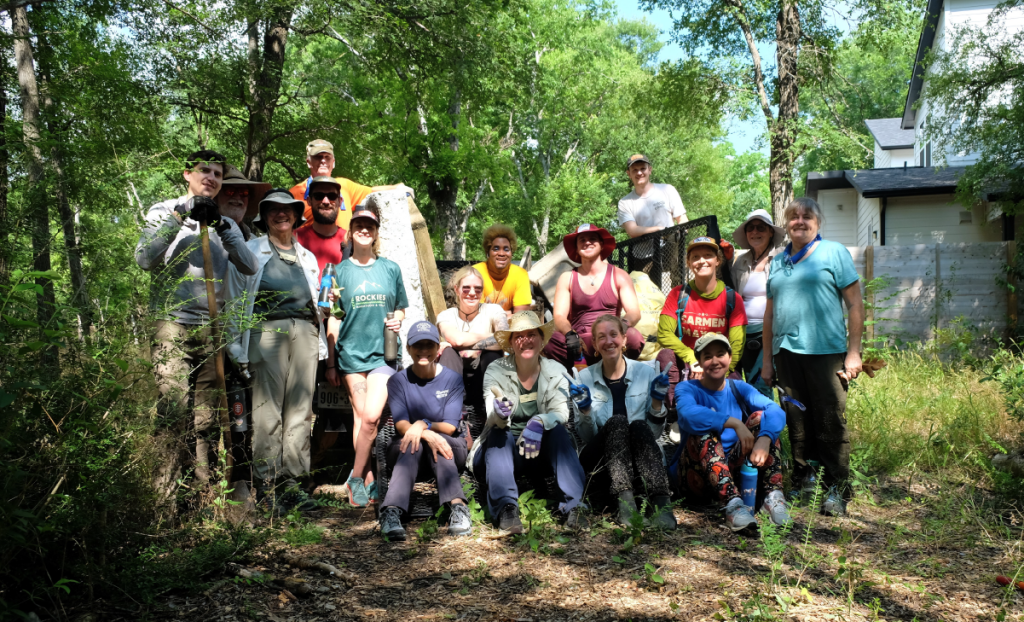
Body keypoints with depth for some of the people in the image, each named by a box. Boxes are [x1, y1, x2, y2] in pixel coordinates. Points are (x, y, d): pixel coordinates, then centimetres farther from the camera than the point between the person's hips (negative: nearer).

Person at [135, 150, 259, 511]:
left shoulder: (226, 224, 18)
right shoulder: (164, 212, 9)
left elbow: (249, 267, 1)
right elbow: (144, 258, -9)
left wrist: (221, 226, -10)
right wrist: (180, 217, -13)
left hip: (212, 329, 4)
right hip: (172, 325, -4)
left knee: (209, 418, 5)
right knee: (174, 411, -14)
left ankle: (209, 494, 12)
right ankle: (165, 497, -10)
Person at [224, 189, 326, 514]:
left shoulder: (307, 257, 22)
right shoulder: (250, 252, 10)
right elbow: (234, 303, 6)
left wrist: (320, 345, 15)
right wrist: (237, 346, -2)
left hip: (304, 332, 4)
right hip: (267, 331, -4)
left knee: (300, 409, 0)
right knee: (268, 410, -7)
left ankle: (291, 481, 5)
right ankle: (266, 484, -2)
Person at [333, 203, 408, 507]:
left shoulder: (391, 269, 8)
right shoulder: (340, 271, 5)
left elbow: (400, 308, 19)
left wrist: (398, 321, -5)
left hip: (383, 352, 0)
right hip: (351, 353, 0)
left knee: (371, 417, -12)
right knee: (360, 416, 2)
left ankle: (356, 478, 4)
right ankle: (369, 480, 13)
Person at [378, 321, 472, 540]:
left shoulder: (452, 379, 0)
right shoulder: (398, 381, 1)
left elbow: (451, 427, -8)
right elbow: (401, 424, -12)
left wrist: (423, 425, -29)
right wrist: (428, 434, -34)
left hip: (450, 447, 0)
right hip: (405, 448, 0)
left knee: (437, 442, -34)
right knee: (413, 443, -35)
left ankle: (457, 507, -51)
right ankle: (392, 512, -55)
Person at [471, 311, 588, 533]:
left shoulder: (555, 372, -1)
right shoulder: (495, 372, -7)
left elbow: (561, 413, -16)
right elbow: (493, 421, -21)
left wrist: (539, 422, -39)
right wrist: (499, 413, -47)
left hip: (541, 452, 1)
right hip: (505, 451, -1)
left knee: (558, 429, -27)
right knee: (498, 433, -30)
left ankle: (572, 505, -32)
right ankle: (506, 508, -41)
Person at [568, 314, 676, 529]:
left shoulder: (646, 372, 5)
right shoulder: (585, 378, 4)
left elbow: (655, 433, 6)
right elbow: (586, 436, 1)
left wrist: (658, 401, -9)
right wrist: (585, 409, -15)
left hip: (639, 461, 1)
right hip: (600, 462, 0)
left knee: (639, 426, -31)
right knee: (616, 422, -30)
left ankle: (661, 502, -44)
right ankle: (624, 500, -42)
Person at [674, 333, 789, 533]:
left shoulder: (739, 388, 7)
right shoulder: (687, 388, -3)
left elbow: (775, 410, -15)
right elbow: (688, 414, -30)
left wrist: (764, 439, -35)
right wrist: (734, 423, -37)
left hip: (734, 469, 3)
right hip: (697, 473, -3)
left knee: (761, 417, -13)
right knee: (704, 432, -30)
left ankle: (773, 497, -24)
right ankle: (732, 504, -45)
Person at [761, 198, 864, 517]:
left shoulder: (835, 253, 4)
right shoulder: (778, 261, 17)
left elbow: (855, 303, 0)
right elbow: (770, 311, 20)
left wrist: (853, 352, -7)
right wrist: (767, 358, 15)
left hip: (826, 351, -4)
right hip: (786, 352, 5)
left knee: (831, 422, -4)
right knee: (796, 421, 9)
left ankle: (837, 489, 4)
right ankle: (803, 481, 21)